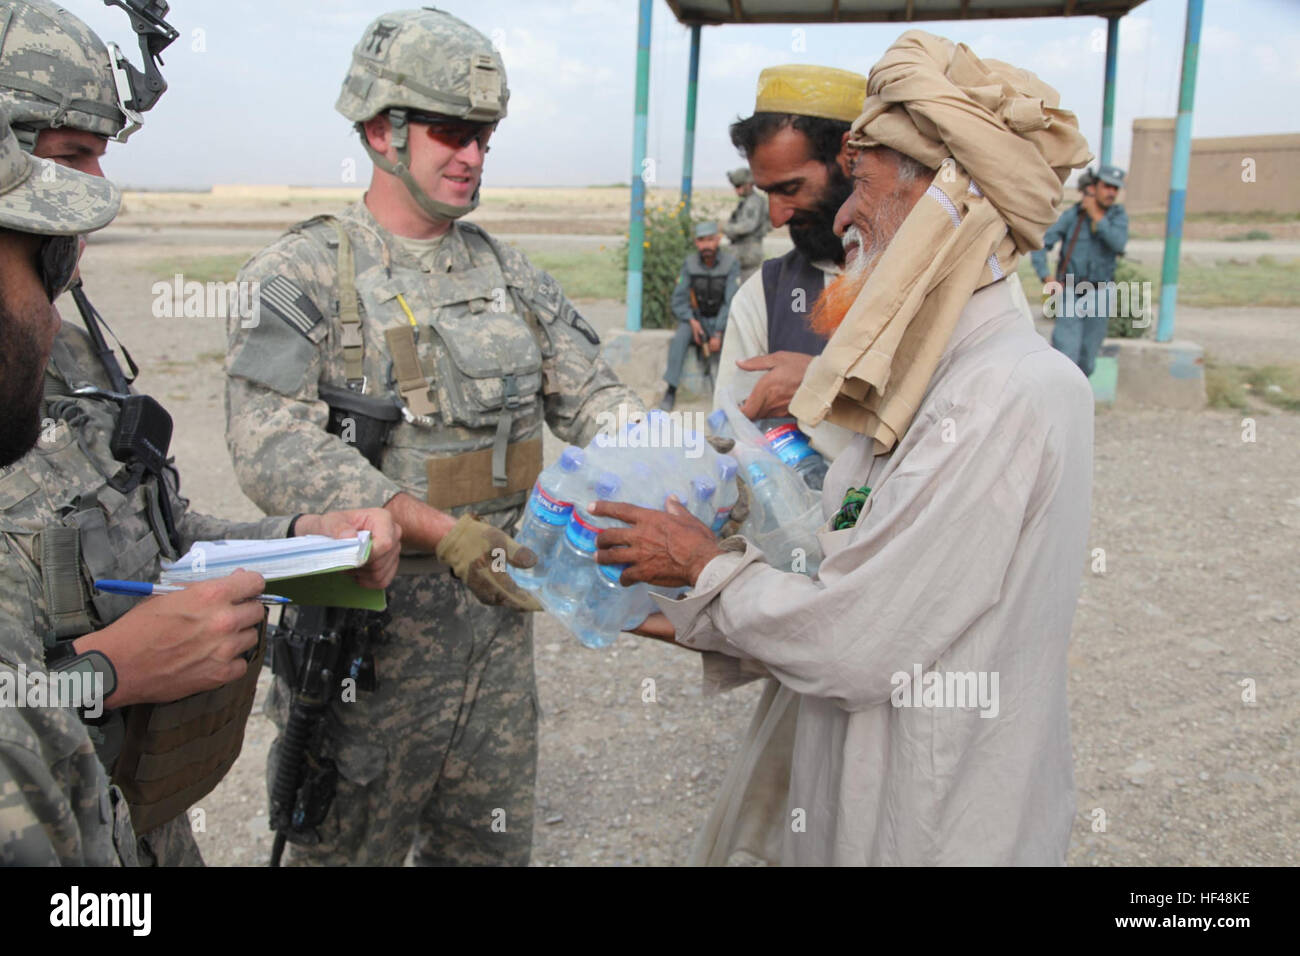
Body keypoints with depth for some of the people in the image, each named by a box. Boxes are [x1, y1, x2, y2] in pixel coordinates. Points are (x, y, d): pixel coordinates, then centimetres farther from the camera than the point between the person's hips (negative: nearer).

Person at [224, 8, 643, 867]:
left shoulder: (510, 275, 9)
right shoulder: (303, 274, -9)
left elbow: (593, 396, 7)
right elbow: (274, 449, -22)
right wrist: (440, 531, -31)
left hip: (501, 605, 5)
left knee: (495, 841, 19)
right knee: (351, 843, 12)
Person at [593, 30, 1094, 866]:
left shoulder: (1007, 397, -25)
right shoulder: (936, 378, 7)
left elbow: (853, 645, -24)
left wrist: (708, 568, -9)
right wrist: (693, 619, 6)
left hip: (940, 829, -8)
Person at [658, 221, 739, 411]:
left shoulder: (731, 262, -13)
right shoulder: (690, 263, -5)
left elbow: (731, 302, -17)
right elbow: (678, 300, -3)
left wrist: (718, 333, -24)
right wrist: (692, 321, -20)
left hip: (722, 320, -1)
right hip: (697, 318, 1)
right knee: (680, 336, -28)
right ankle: (671, 390, -25)